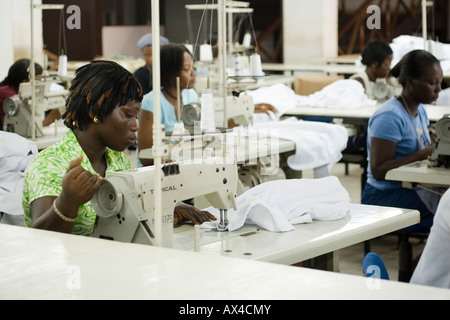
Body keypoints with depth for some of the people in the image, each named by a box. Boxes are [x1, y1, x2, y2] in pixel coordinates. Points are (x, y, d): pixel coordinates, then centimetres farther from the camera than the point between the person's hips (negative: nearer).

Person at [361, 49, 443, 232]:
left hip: (409, 191, 8)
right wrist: (423, 154, -24)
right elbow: (378, 171, -19)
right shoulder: (389, 117, -15)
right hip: (383, 197, -8)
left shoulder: (419, 111, 14)